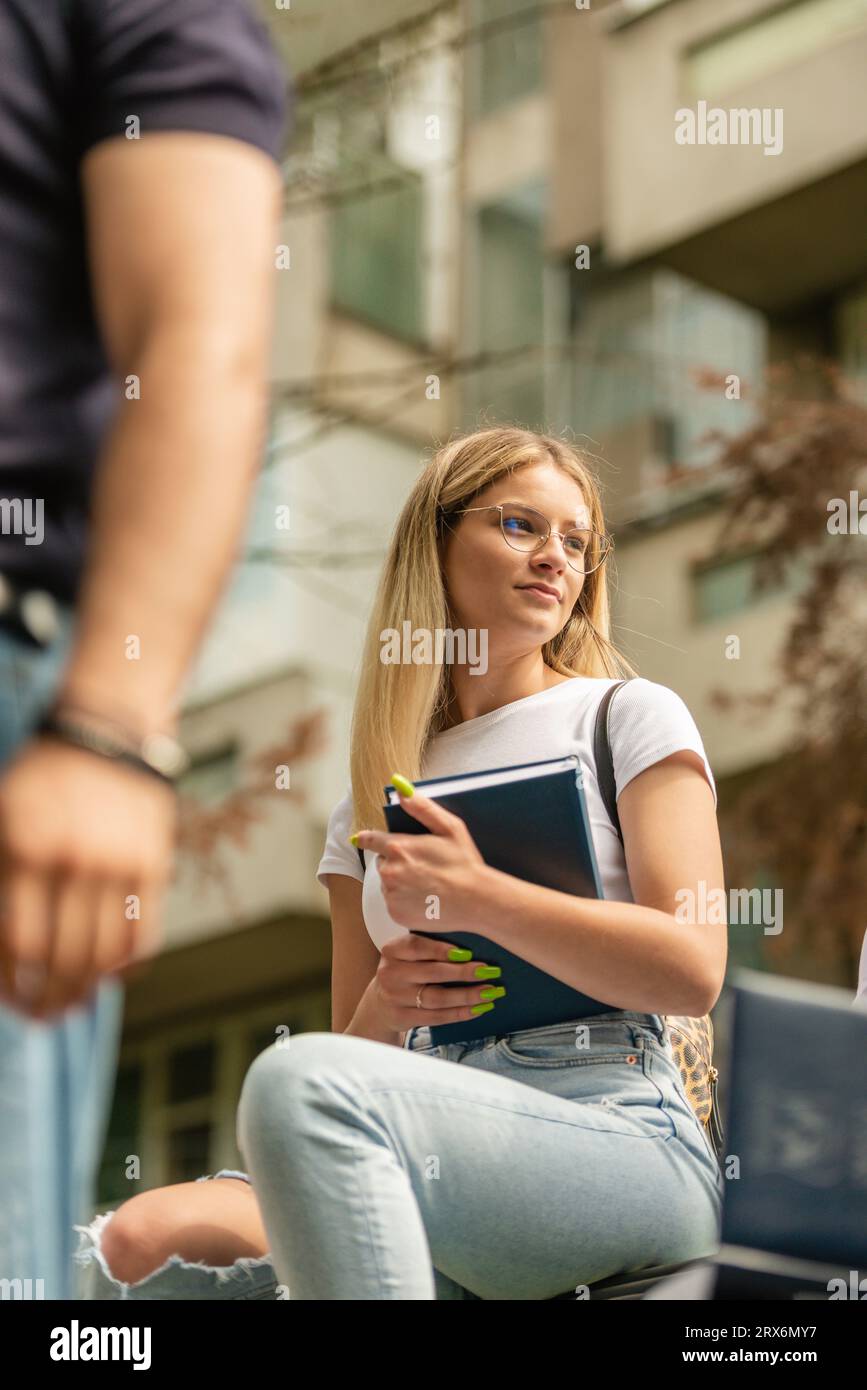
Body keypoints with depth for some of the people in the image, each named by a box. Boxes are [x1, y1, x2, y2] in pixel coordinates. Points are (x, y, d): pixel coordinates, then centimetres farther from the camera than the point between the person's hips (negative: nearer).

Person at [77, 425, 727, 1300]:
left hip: (620, 1146, -3)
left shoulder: (632, 718, 11)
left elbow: (694, 972, -4)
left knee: (299, 1079, -31)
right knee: (133, 1244, -23)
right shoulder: (370, 805, 23)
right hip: (442, 1164, 4)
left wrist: (475, 898, -9)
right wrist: (381, 1012, -4)